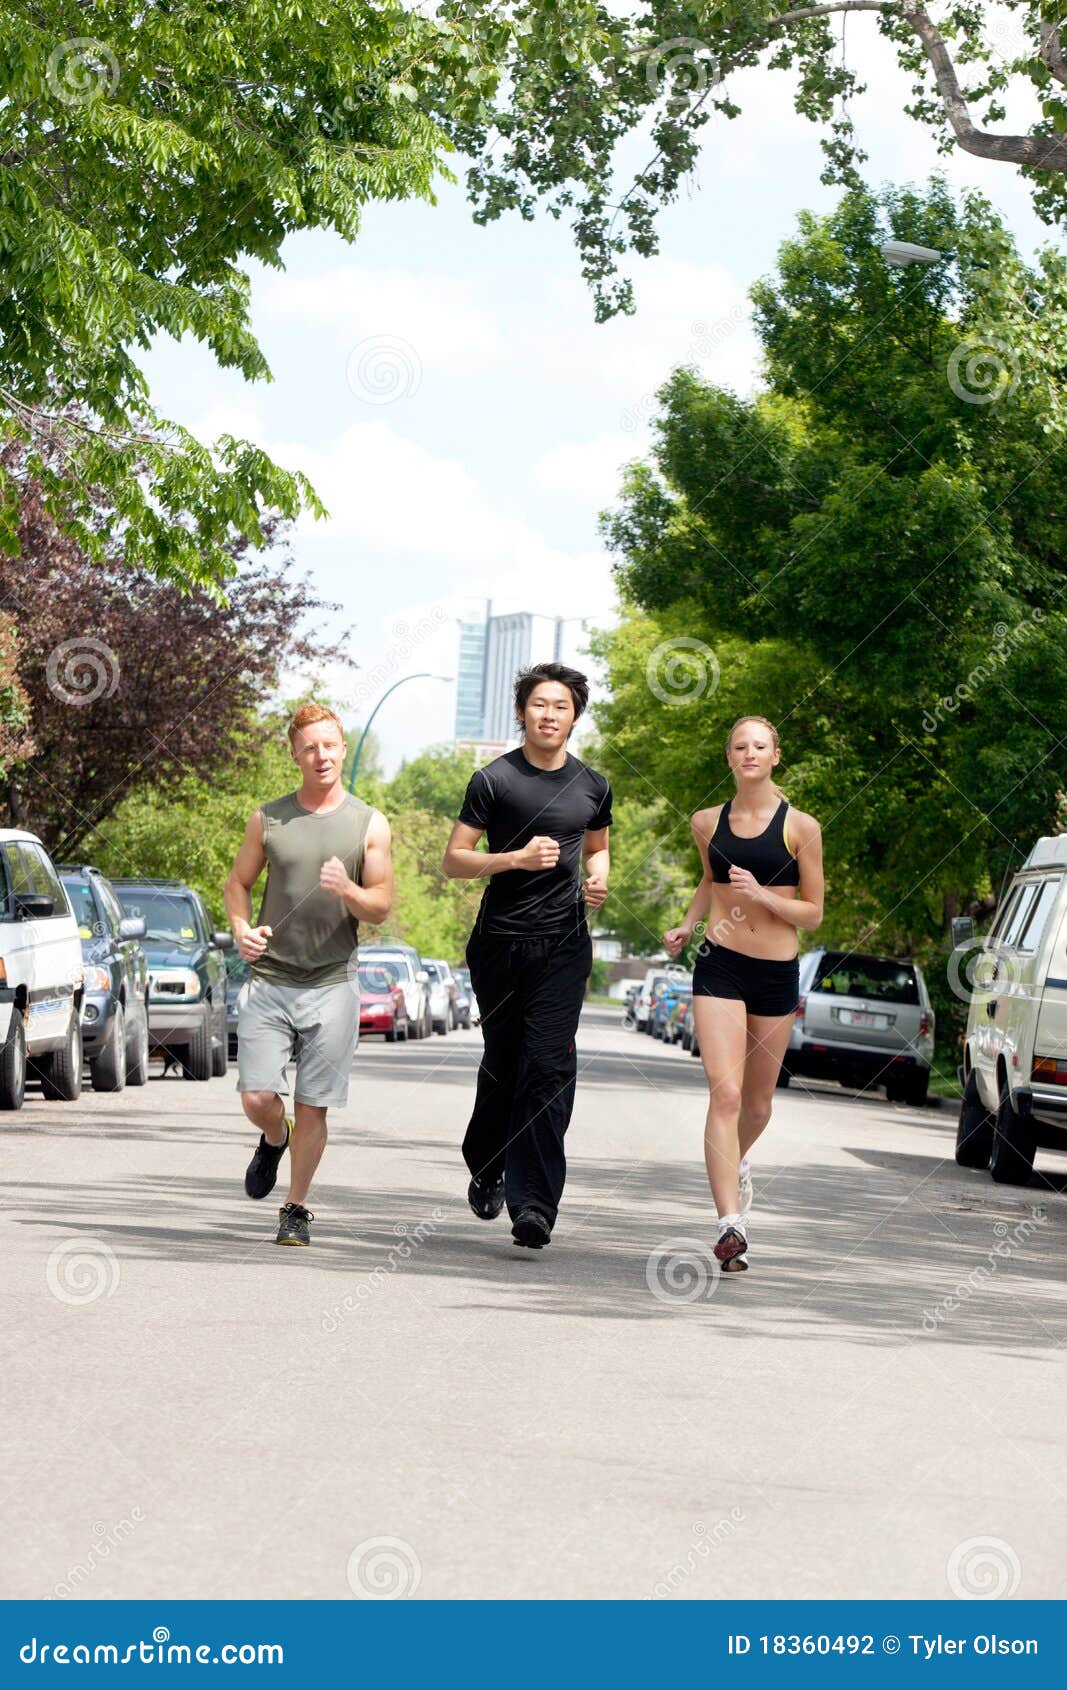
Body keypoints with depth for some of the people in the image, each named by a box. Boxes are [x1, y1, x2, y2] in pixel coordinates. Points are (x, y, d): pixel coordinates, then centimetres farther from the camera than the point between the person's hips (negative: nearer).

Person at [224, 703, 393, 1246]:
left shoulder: (369, 824, 4)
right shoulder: (268, 819, 7)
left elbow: (381, 909, 3)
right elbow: (238, 883, 13)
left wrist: (348, 891, -18)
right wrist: (242, 928, -7)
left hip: (332, 983, -1)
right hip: (268, 979, 1)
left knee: (312, 1106, -1)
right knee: (257, 1099, -6)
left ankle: (296, 1210, 14)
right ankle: (274, 1140, 29)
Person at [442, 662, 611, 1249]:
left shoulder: (591, 786, 10)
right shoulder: (493, 780, -1)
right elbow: (454, 860, -1)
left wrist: (599, 877, 5)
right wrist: (517, 858, -16)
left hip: (564, 944, 1)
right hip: (500, 942, -1)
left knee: (548, 1066, -11)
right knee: (502, 1064, 9)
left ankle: (533, 1202, -16)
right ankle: (486, 1168, 34)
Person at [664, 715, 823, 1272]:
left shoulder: (801, 827, -2)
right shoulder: (708, 823, 6)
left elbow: (813, 912, -1)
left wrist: (761, 895, -17)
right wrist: (688, 925, 11)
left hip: (777, 974, 0)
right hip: (719, 966, 0)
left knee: (757, 1105, 15)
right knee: (725, 1095, -17)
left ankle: (735, 1159, 50)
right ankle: (731, 1224, -23)